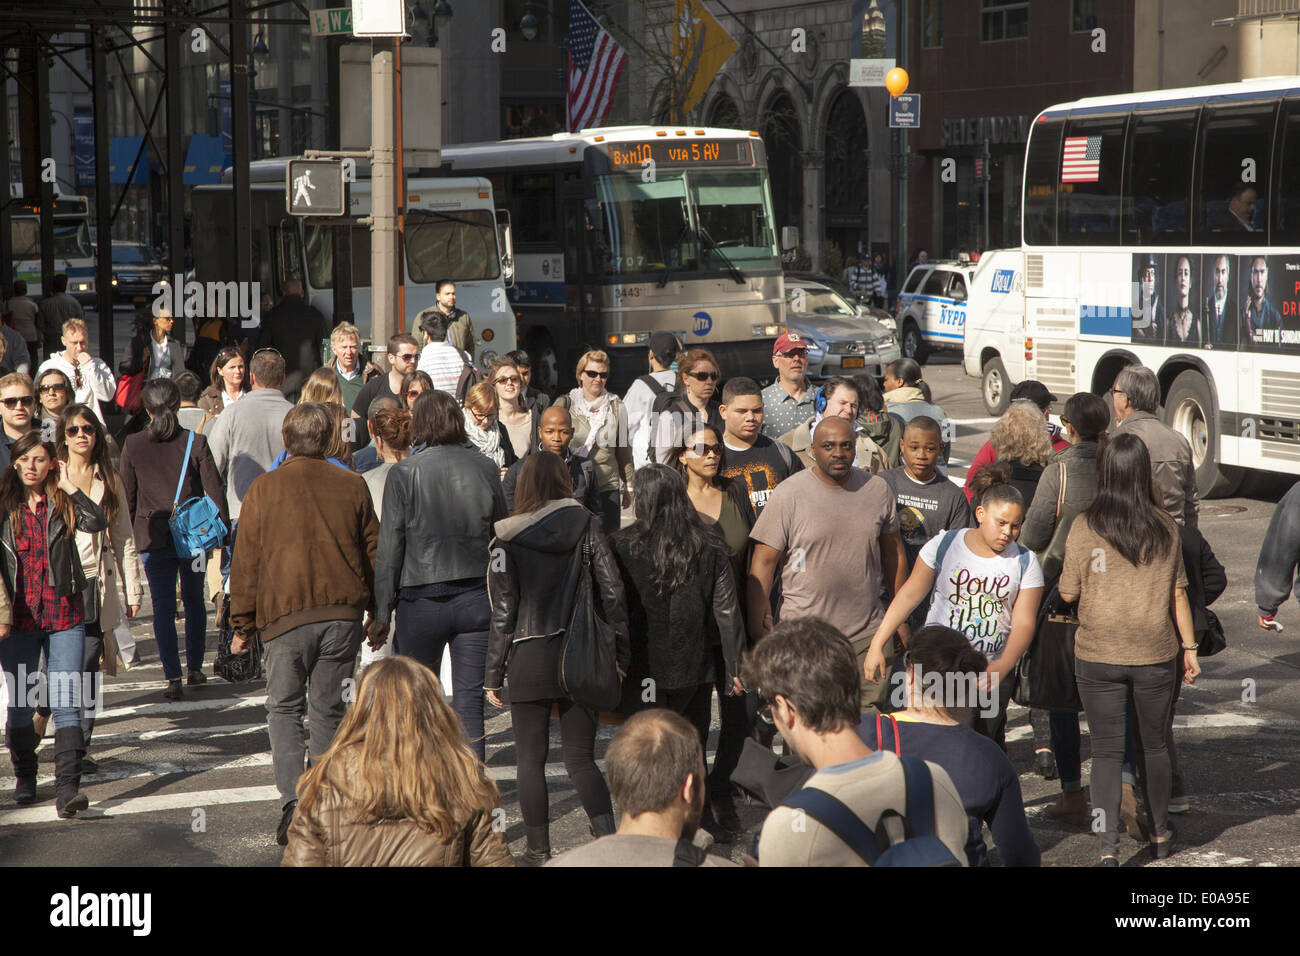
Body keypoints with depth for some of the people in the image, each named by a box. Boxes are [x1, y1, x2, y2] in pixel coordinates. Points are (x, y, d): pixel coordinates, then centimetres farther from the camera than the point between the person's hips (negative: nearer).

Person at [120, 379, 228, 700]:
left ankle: (173, 677, -6)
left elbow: (128, 494, 3)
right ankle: (195, 668, 25)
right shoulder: (195, 442, -7)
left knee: (163, 607, 2)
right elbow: (214, 488, -6)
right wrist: (222, 528, 3)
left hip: (152, 537, -1)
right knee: (194, 601, 18)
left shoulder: (133, 445, -4)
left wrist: (132, 532, 15)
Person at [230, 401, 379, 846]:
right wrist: (378, 613, 22)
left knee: (283, 709, 7)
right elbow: (373, 552, 12)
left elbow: (245, 561, 2)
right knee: (328, 710, 10)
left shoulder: (263, 489, 1)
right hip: (343, 614, 2)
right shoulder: (352, 486, 7)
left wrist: (241, 624, 9)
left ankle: (292, 801, -10)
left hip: (286, 614, -2)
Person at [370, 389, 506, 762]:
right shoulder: (485, 468, 1)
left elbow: (389, 549, -6)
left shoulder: (403, 473, -6)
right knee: (469, 699, 4)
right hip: (476, 596, 2)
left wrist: (381, 612, -1)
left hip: (422, 601, -2)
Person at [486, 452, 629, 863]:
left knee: (531, 759, 9)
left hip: (529, 659, -2)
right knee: (581, 759, 9)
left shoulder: (508, 539, -4)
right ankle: (609, 838, -10)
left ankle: (539, 853, 11)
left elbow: (503, 612, -4)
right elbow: (612, 594, -2)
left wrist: (493, 674, 2)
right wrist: (622, 657, 4)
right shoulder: (587, 527, 0)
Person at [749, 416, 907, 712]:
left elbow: (893, 552, 17)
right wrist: (758, 628, -9)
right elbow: (763, 562, -6)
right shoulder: (788, 494, -6)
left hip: (867, 633, 3)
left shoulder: (878, 490, 6)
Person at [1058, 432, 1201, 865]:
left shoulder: (1085, 526, -11)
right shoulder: (1164, 527, -5)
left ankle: (1109, 847, -3)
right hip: (1155, 654, 2)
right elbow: (1178, 593, 0)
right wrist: (1189, 646, 10)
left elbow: (1068, 593, -6)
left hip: (1098, 655, -2)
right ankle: (1160, 835, 33)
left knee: (1106, 751, 4)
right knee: (1155, 744, 19)